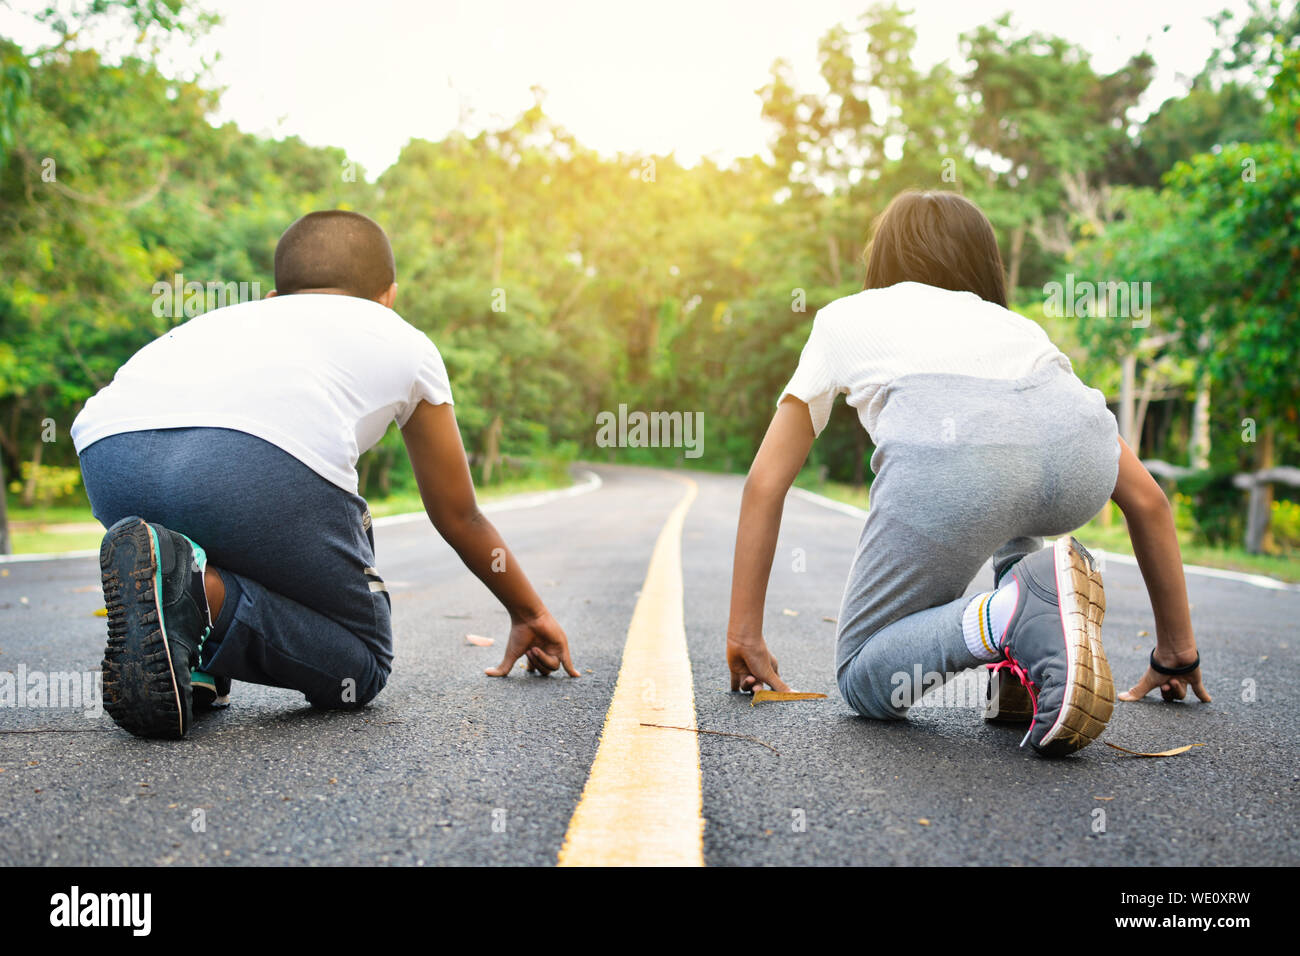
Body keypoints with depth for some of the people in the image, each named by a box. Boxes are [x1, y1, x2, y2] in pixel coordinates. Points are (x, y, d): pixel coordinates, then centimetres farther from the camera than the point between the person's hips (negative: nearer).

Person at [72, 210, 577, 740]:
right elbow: (459, 517, 41)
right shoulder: (405, 342, 34)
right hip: (263, 456, -5)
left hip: (107, 447, 6)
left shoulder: (228, 316, 43)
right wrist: (531, 613, 57)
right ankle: (201, 591, -15)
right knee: (361, 664, 12)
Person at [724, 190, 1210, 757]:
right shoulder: (1020, 327, 41)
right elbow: (1146, 499, 37)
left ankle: (1011, 618, -15)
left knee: (864, 680, 15)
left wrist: (744, 637, 37)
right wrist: (1176, 651, 45)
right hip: (1077, 452, 4)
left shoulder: (844, 319, 38)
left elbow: (765, 483, 32)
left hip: (946, 451, -3)